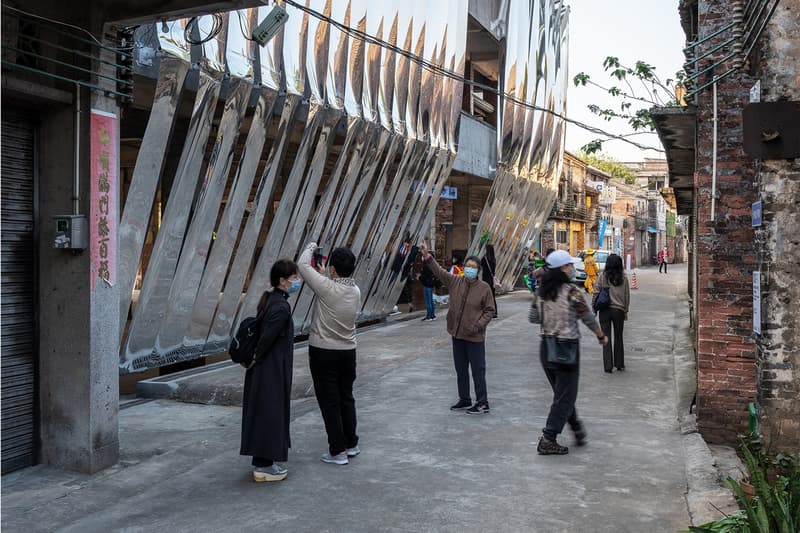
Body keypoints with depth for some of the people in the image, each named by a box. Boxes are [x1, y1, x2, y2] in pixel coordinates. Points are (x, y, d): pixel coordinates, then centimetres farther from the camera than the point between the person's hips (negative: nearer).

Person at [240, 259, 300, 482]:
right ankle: (264, 466, 11)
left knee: (262, 412, 16)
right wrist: (254, 360, -9)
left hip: (265, 369, 9)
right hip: (272, 370, -9)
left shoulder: (269, 299, 7)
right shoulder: (281, 307, -22)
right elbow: (267, 338, -22)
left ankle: (261, 462, 27)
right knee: (270, 412, 1)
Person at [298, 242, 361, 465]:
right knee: (347, 398, 18)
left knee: (329, 402, 2)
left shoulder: (326, 287, -19)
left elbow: (302, 264, -9)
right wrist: (324, 274, 21)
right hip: (348, 352, 6)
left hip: (323, 353, -6)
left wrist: (311, 247, 7)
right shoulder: (356, 291, -1)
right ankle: (351, 444, 26)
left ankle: (338, 451, 7)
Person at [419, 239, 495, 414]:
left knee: (478, 371, 1)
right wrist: (427, 256, -9)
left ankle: (482, 403, 12)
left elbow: (490, 310, -4)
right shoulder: (455, 281, 2)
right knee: (461, 370, 16)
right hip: (457, 335, 5)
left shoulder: (484, 288, -8)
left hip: (475, 337, -5)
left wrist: (479, 325, -15)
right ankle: (464, 400, 30)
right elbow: (439, 271, 1)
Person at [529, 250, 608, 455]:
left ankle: (577, 428, 35)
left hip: (545, 347, 6)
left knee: (562, 392, 21)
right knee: (565, 396, 4)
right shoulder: (572, 292, -14)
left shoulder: (540, 292, 2)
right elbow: (588, 318, -6)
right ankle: (548, 440, 4)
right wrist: (601, 335, 10)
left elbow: (533, 317, 6)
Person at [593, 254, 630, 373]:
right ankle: (619, 364, 23)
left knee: (606, 337, 5)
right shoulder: (624, 278, -3)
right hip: (619, 310, 2)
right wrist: (625, 310, 11)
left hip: (604, 310, -1)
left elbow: (596, 293, -6)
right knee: (618, 337, 16)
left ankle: (608, 366, 3)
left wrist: (594, 306, 5)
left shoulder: (603, 276, -8)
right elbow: (627, 296, 2)